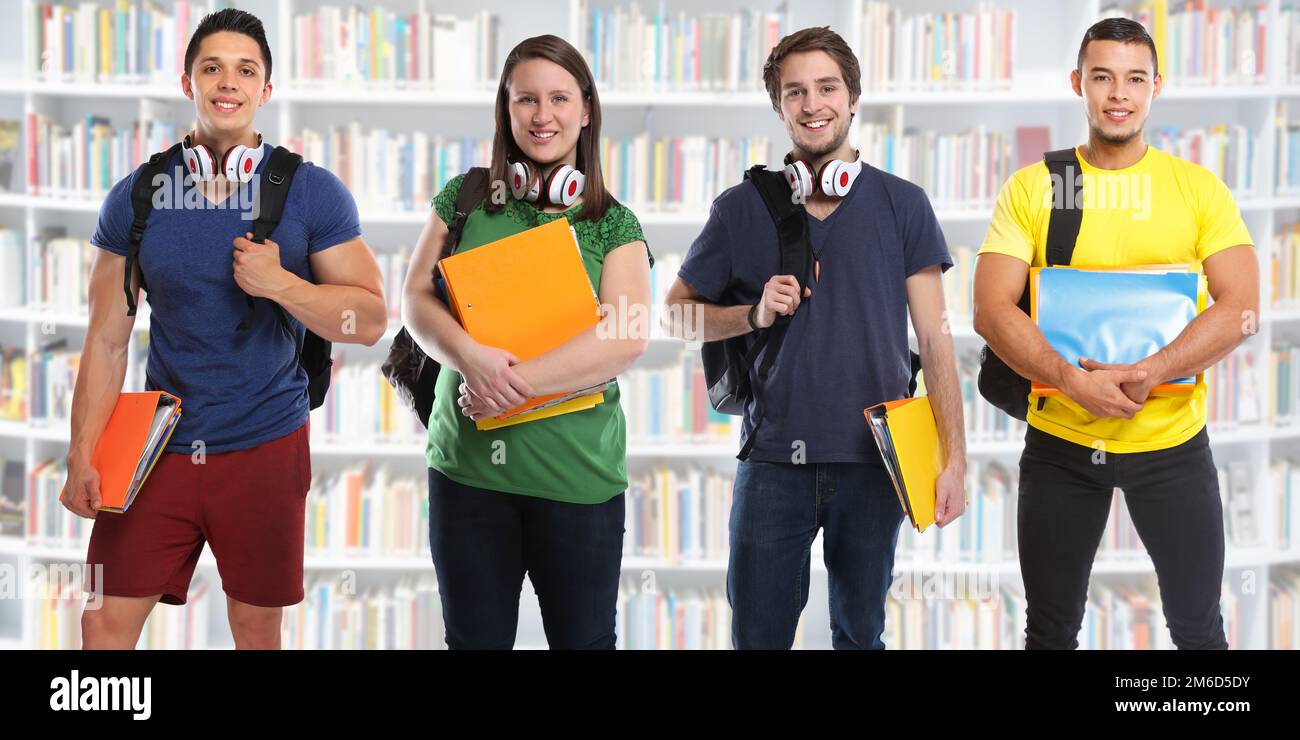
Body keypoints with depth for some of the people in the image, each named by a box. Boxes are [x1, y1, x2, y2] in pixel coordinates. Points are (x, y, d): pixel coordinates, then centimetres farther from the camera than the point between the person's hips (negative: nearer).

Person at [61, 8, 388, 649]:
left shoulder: (312, 193, -3)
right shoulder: (134, 199, 1)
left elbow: (371, 319, -4)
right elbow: (107, 340, 4)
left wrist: (280, 284, -19)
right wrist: (82, 457, -3)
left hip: (266, 446, -1)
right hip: (161, 445, 1)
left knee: (257, 628, 10)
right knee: (104, 626, -1)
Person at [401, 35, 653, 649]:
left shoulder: (613, 225, 3)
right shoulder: (465, 199, 7)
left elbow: (626, 339, -11)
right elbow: (416, 299, 1)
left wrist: (516, 383, -20)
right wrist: (471, 357, -19)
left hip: (576, 473, -1)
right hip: (467, 461, 1)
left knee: (583, 637, 6)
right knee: (474, 638, 11)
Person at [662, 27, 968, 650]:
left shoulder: (901, 205, 3)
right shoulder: (742, 208, 4)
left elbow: (934, 338, 2)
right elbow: (676, 312, 10)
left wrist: (954, 458, -4)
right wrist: (754, 314, -9)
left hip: (874, 461, 0)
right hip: (773, 460, 0)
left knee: (860, 631, 12)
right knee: (758, 633, 4)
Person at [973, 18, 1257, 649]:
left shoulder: (1199, 188, 0)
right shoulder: (1031, 189, 0)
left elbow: (1240, 308, -9)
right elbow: (991, 311, -8)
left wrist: (1146, 374, -22)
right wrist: (1074, 381, -23)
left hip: (1172, 442, 0)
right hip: (1059, 440, 0)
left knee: (1198, 627, 11)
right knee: (1051, 630, 14)